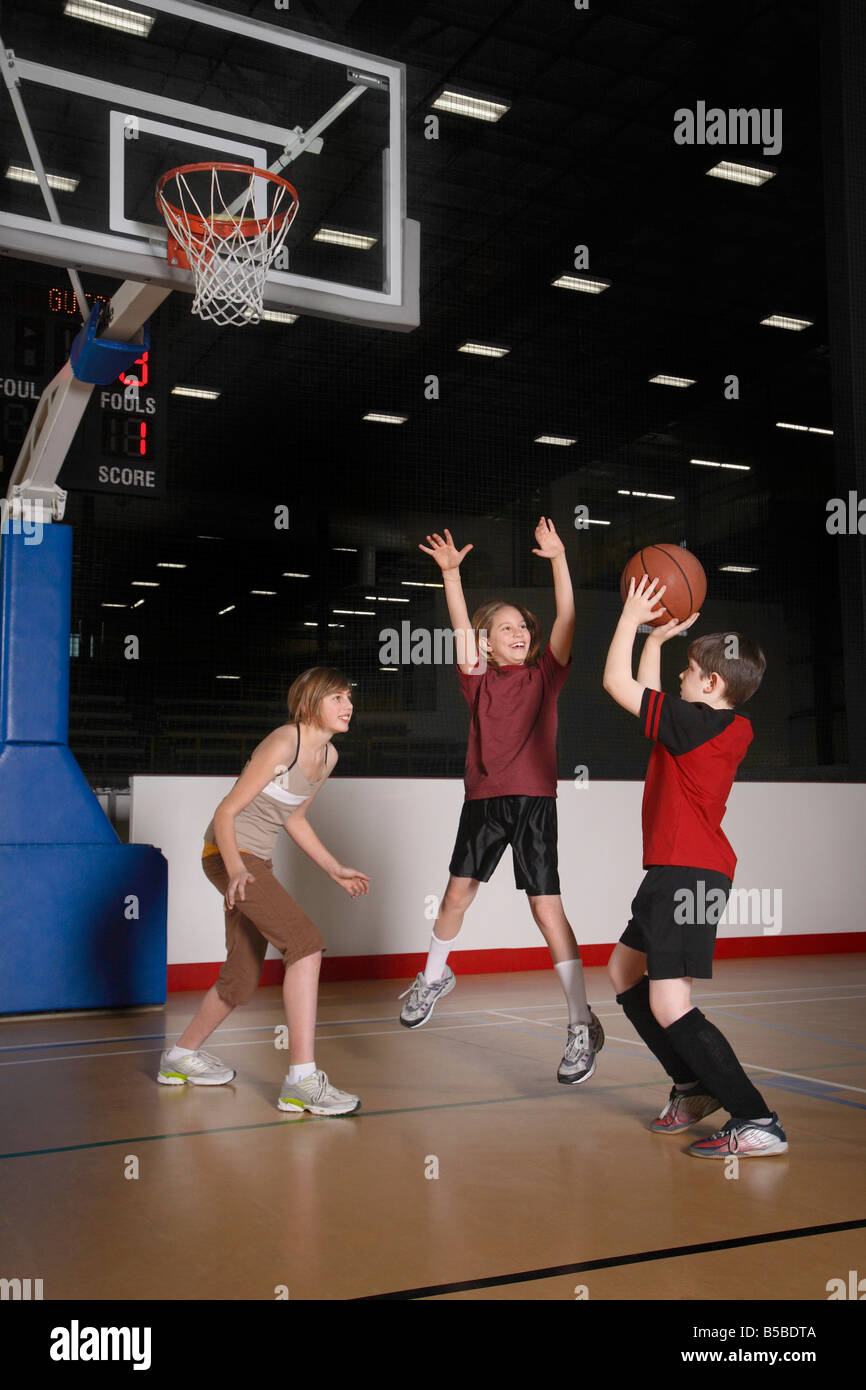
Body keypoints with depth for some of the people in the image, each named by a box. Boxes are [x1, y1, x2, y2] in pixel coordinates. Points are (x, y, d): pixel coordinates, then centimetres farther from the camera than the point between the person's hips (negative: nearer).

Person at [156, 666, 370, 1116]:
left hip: (258, 861, 9)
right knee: (306, 943, -22)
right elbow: (226, 812, -17)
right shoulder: (283, 744, -18)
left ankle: (181, 1056, 35)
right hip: (229, 853, -9)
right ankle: (302, 1079, -23)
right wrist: (235, 869, -30)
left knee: (241, 980, 13)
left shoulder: (328, 755, 7)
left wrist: (335, 870, 18)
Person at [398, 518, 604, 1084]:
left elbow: (566, 619, -7)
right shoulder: (479, 680, 6)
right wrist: (451, 571, -18)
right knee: (458, 893, 13)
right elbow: (461, 627, -7)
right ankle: (434, 977, 40)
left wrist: (558, 559, -16)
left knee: (547, 908, -7)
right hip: (484, 799, 3)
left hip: (535, 800, -2)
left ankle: (584, 1025, -1)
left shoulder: (545, 676, 4)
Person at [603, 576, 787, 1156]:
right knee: (624, 968, 21)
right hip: (682, 873, 10)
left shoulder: (695, 722, -17)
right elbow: (648, 696, 24)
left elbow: (618, 684, -13)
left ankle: (758, 1123, -10)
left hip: (689, 875, -10)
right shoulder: (733, 729, 10)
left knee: (669, 1005, -13)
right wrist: (657, 639, 22)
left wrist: (632, 617, -4)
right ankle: (694, 1088, 25)